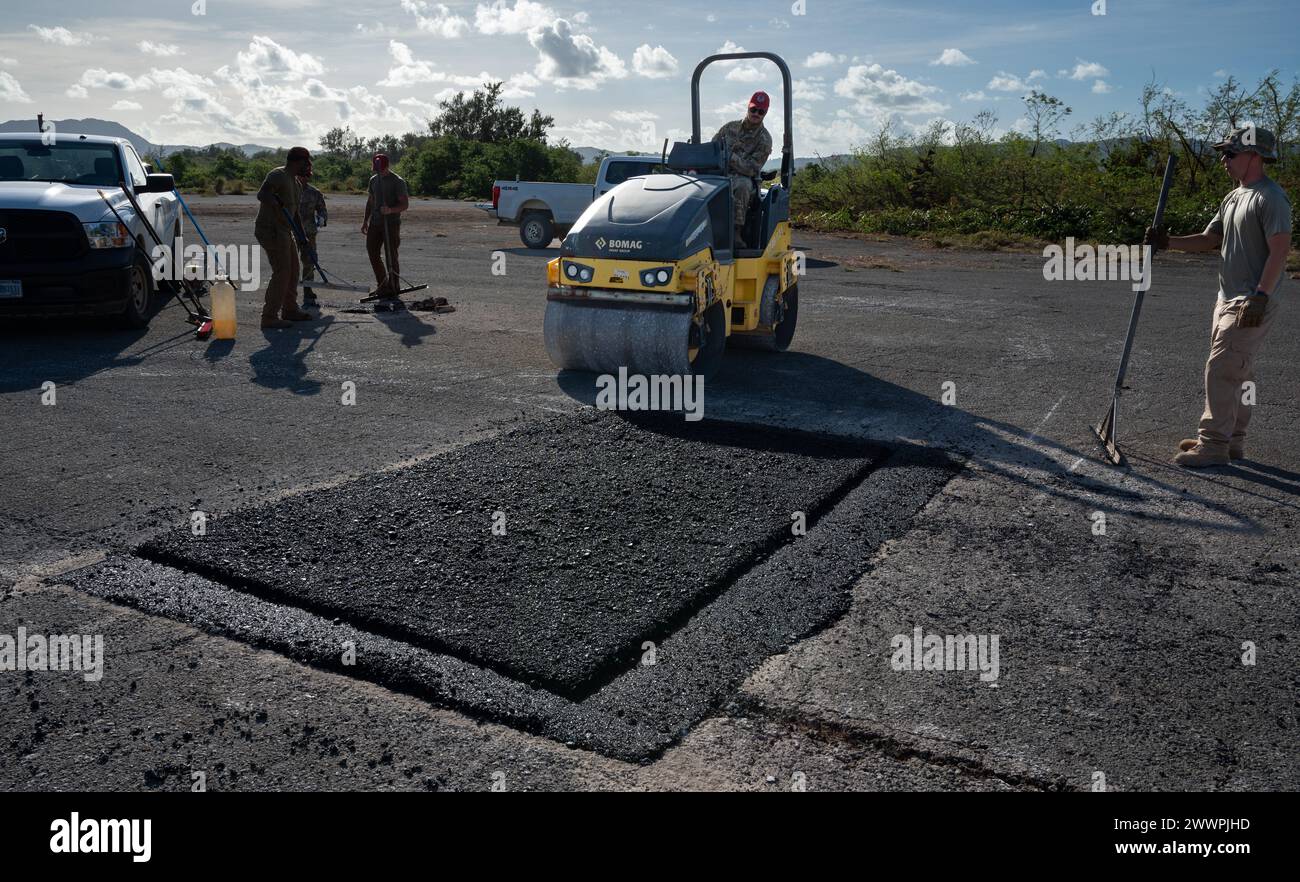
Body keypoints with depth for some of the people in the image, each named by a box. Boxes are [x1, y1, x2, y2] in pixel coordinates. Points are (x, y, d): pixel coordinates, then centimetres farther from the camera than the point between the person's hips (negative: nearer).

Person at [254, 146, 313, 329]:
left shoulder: (294, 180, 16)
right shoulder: (278, 175, -14)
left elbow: (294, 210, 23)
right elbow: (262, 194, -31)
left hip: (283, 231, 10)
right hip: (270, 230, -10)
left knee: (292, 269, 15)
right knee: (281, 272, -11)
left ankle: (290, 310, 27)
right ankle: (269, 317, -7)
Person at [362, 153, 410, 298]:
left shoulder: (398, 182, -9)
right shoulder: (373, 180, 12)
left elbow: (405, 204, -13)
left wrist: (391, 210, -30)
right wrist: (365, 220, 16)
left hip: (391, 223, -6)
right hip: (375, 222, 6)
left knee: (391, 256, -5)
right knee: (372, 252, 5)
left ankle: (393, 288, 5)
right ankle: (382, 285, 18)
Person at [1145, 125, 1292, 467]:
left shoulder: (1271, 197, -14)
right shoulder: (1233, 197, 16)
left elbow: (1280, 249, -20)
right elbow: (1209, 239, 19)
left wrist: (1260, 297, -26)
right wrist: (1167, 241, 5)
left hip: (1253, 305, -10)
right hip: (1227, 300, 10)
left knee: (1222, 371, -12)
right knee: (1237, 373, 15)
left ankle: (1214, 445, -7)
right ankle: (1232, 441, 24)